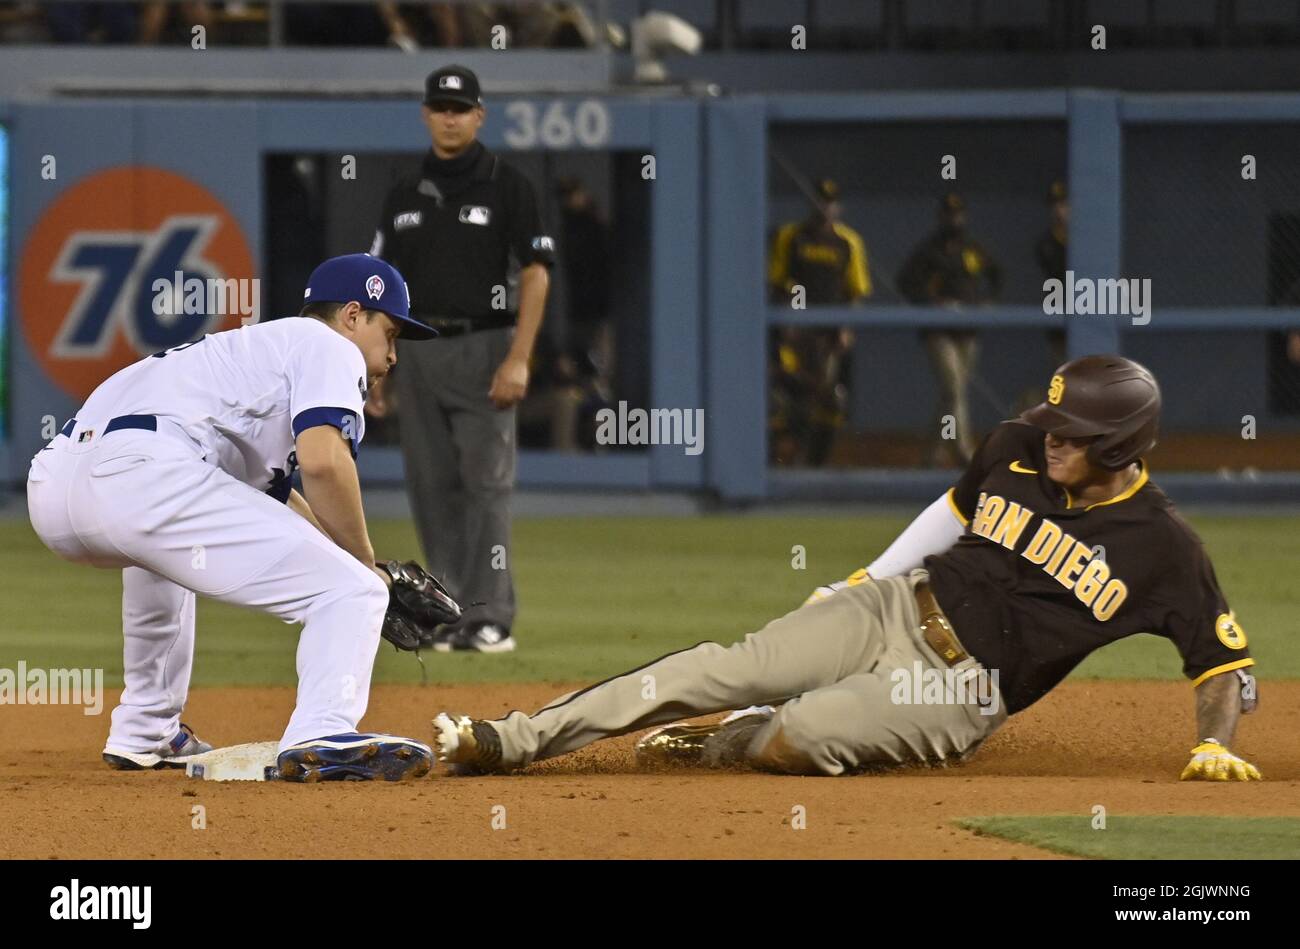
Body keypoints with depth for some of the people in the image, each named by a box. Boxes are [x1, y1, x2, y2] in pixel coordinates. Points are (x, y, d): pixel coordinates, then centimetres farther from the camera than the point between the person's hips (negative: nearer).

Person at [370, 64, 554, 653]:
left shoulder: (505, 187, -1)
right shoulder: (404, 197, 13)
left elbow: (536, 274, -7)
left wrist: (518, 359, -16)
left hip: (482, 350, -5)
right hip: (416, 355, 5)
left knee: (487, 482, -9)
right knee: (433, 488, 4)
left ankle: (488, 617, -12)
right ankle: (451, 612, 9)